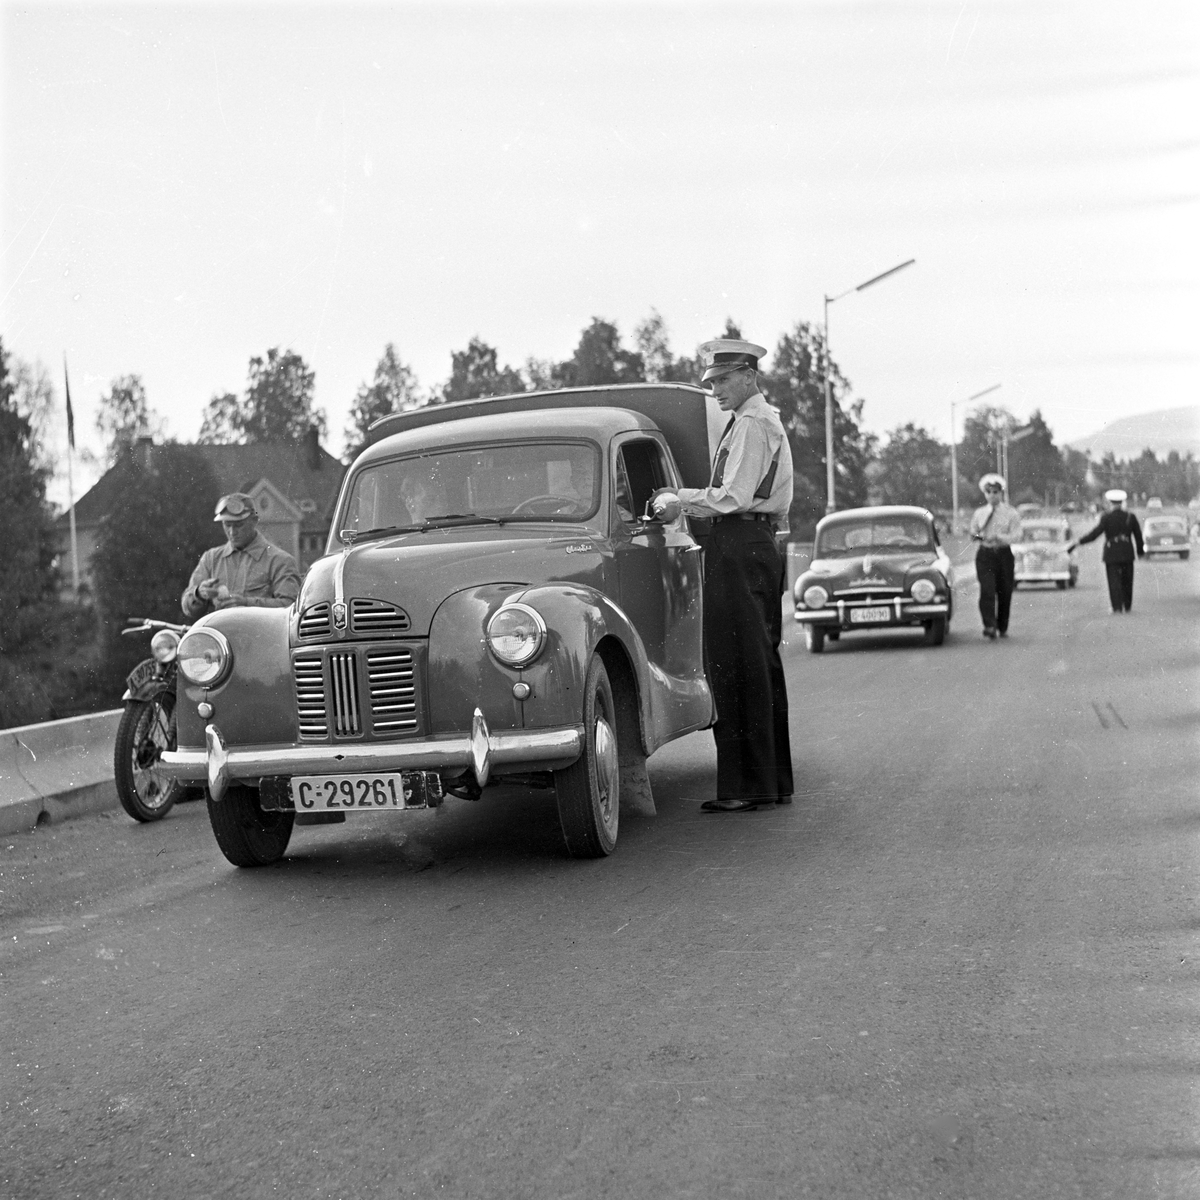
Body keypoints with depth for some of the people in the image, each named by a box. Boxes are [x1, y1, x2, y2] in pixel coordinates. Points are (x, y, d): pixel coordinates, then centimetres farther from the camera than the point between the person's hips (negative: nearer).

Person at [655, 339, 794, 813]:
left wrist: (682, 498, -6)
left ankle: (745, 786, -9)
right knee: (762, 665, 13)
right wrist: (687, 502, 16)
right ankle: (774, 782, 19)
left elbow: (733, 497, -17)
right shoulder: (766, 419, 22)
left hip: (737, 548, -11)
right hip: (761, 545, 11)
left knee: (736, 669, -9)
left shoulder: (750, 424, -11)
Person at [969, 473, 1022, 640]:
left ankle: (1002, 628, 21)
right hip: (985, 554, 0)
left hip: (1004, 554, 0)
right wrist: (977, 536, -8)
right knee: (987, 591, -16)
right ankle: (989, 625, -22)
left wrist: (998, 537, -25)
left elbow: (1016, 536, -8)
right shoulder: (979, 513, 10)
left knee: (1004, 593, 5)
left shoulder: (1011, 513, 3)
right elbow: (972, 533, 16)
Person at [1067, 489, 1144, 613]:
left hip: (1112, 554, -3)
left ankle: (1117, 607, -7)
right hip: (1127, 554, 3)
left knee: (1114, 580, 0)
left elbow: (1094, 535, -16)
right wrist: (1140, 551, 19)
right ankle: (1127, 606, 19)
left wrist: (1077, 542, -12)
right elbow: (1138, 536, 6)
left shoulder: (1106, 517, -9)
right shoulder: (1130, 516, 1)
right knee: (1127, 580, 14)